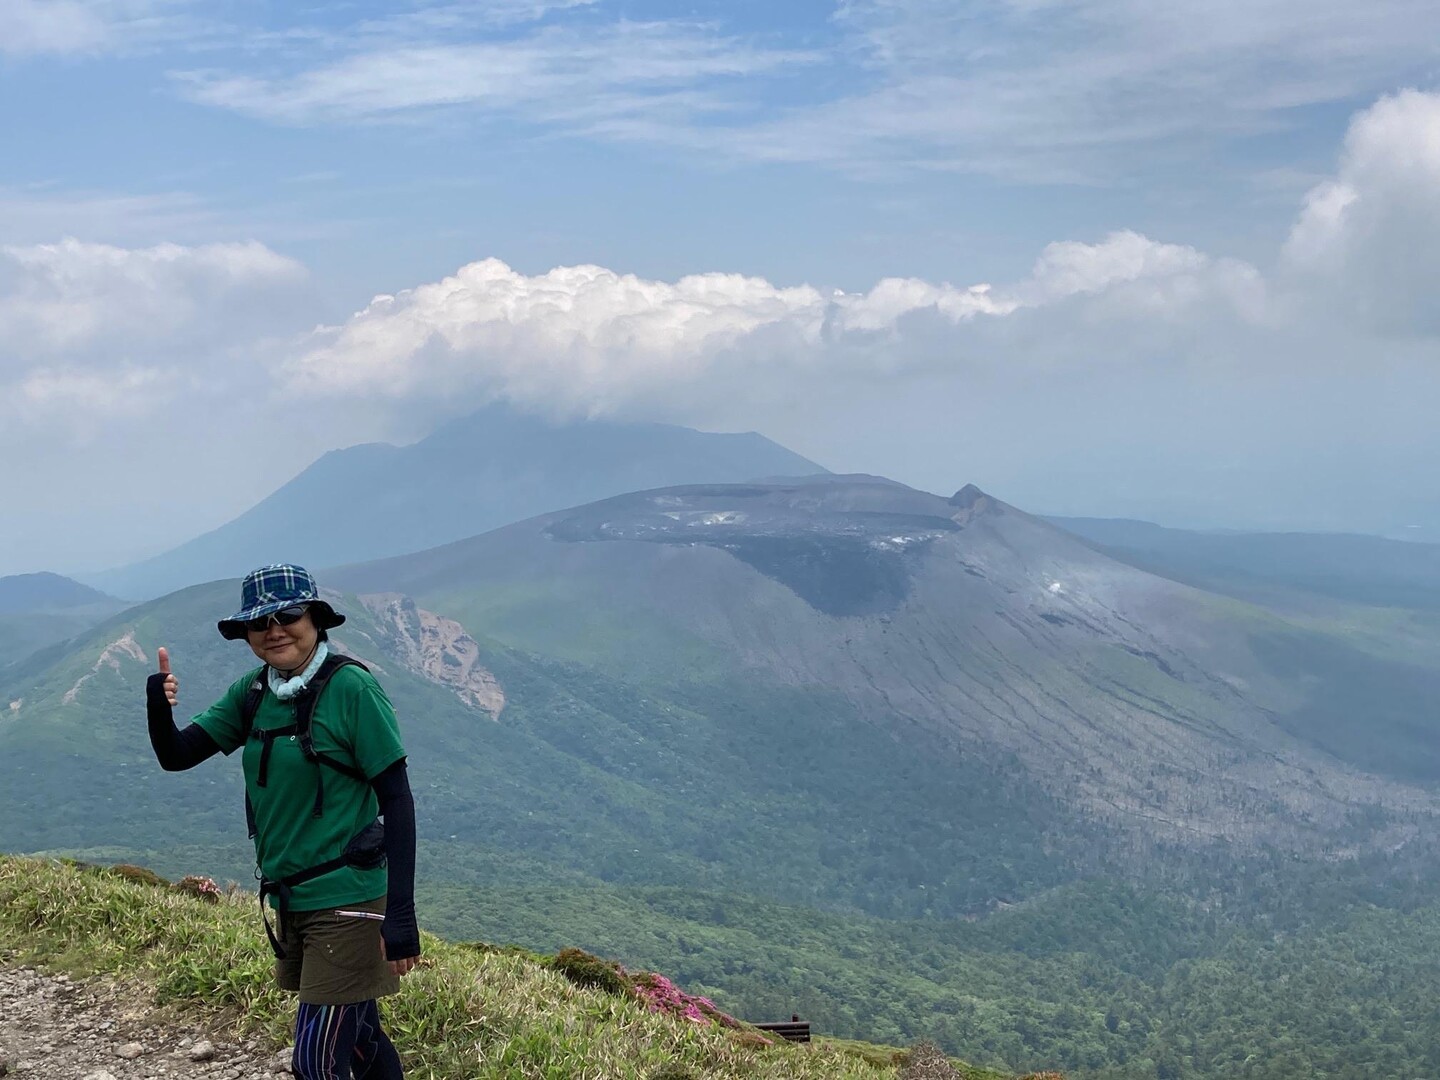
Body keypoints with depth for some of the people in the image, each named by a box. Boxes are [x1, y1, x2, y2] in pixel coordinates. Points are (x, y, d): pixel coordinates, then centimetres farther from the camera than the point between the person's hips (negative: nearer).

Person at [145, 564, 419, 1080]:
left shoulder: (351, 688, -15)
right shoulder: (253, 693, 5)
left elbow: (397, 801, -16)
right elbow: (177, 755, 6)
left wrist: (401, 915, -21)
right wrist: (159, 708, -18)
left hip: (345, 902, -7)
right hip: (289, 900, 7)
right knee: (357, 1039, 19)